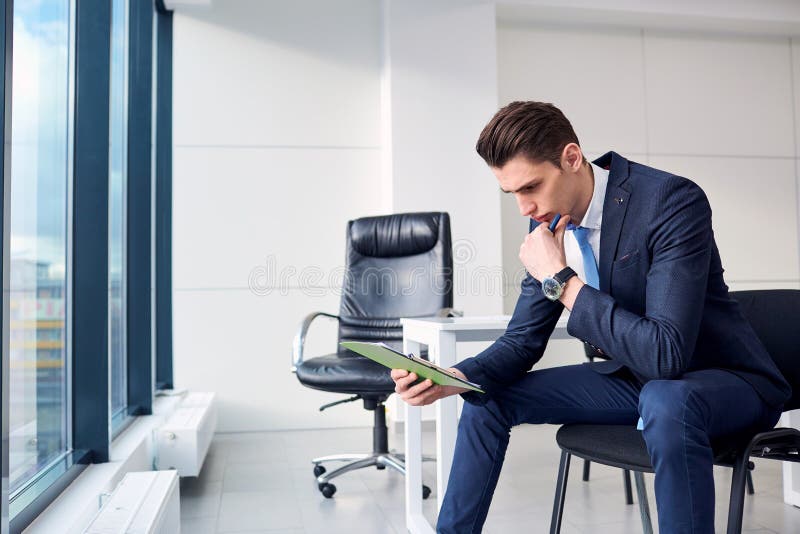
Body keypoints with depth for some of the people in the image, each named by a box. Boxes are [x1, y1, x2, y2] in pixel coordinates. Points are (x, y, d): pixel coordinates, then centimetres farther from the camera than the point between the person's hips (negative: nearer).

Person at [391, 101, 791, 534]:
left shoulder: (673, 201, -26)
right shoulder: (549, 221, -6)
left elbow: (666, 354, -34)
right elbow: (522, 341, 0)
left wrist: (560, 280, -30)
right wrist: (450, 379, -18)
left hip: (725, 382, -6)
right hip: (633, 377, 7)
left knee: (665, 400, -41)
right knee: (486, 395, 4)